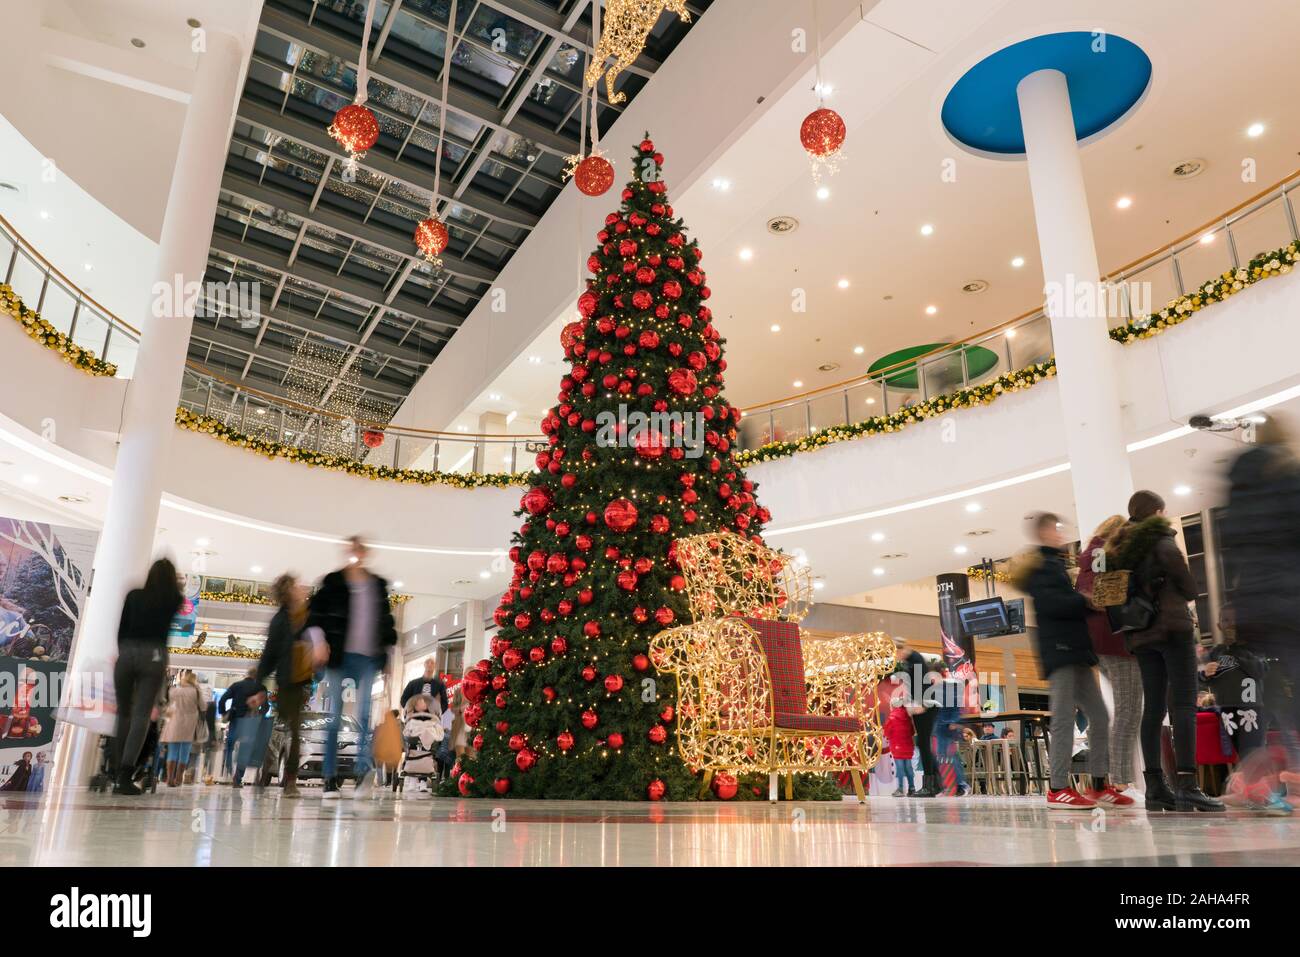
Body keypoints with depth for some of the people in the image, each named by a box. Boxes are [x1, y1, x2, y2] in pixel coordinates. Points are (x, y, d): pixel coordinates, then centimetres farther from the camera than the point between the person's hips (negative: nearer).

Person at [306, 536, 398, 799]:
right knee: (335, 715, 3)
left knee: (364, 715, -7)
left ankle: (363, 773, -12)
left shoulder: (378, 584, 11)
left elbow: (386, 619, 17)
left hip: (368, 658, 2)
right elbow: (315, 612, 1)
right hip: (339, 656, -1)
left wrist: (388, 646, 12)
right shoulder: (333, 581, 3)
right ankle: (330, 778, 8)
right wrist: (319, 642, -9)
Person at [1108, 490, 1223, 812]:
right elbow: (1189, 587, -1)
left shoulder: (1120, 548, 18)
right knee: (1184, 704, -11)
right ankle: (1187, 786, -19)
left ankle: (1155, 787, 2)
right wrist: (1187, 595, 18)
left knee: (1153, 707, 5)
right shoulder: (1160, 540, -3)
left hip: (1140, 635, 7)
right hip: (1172, 627, -7)